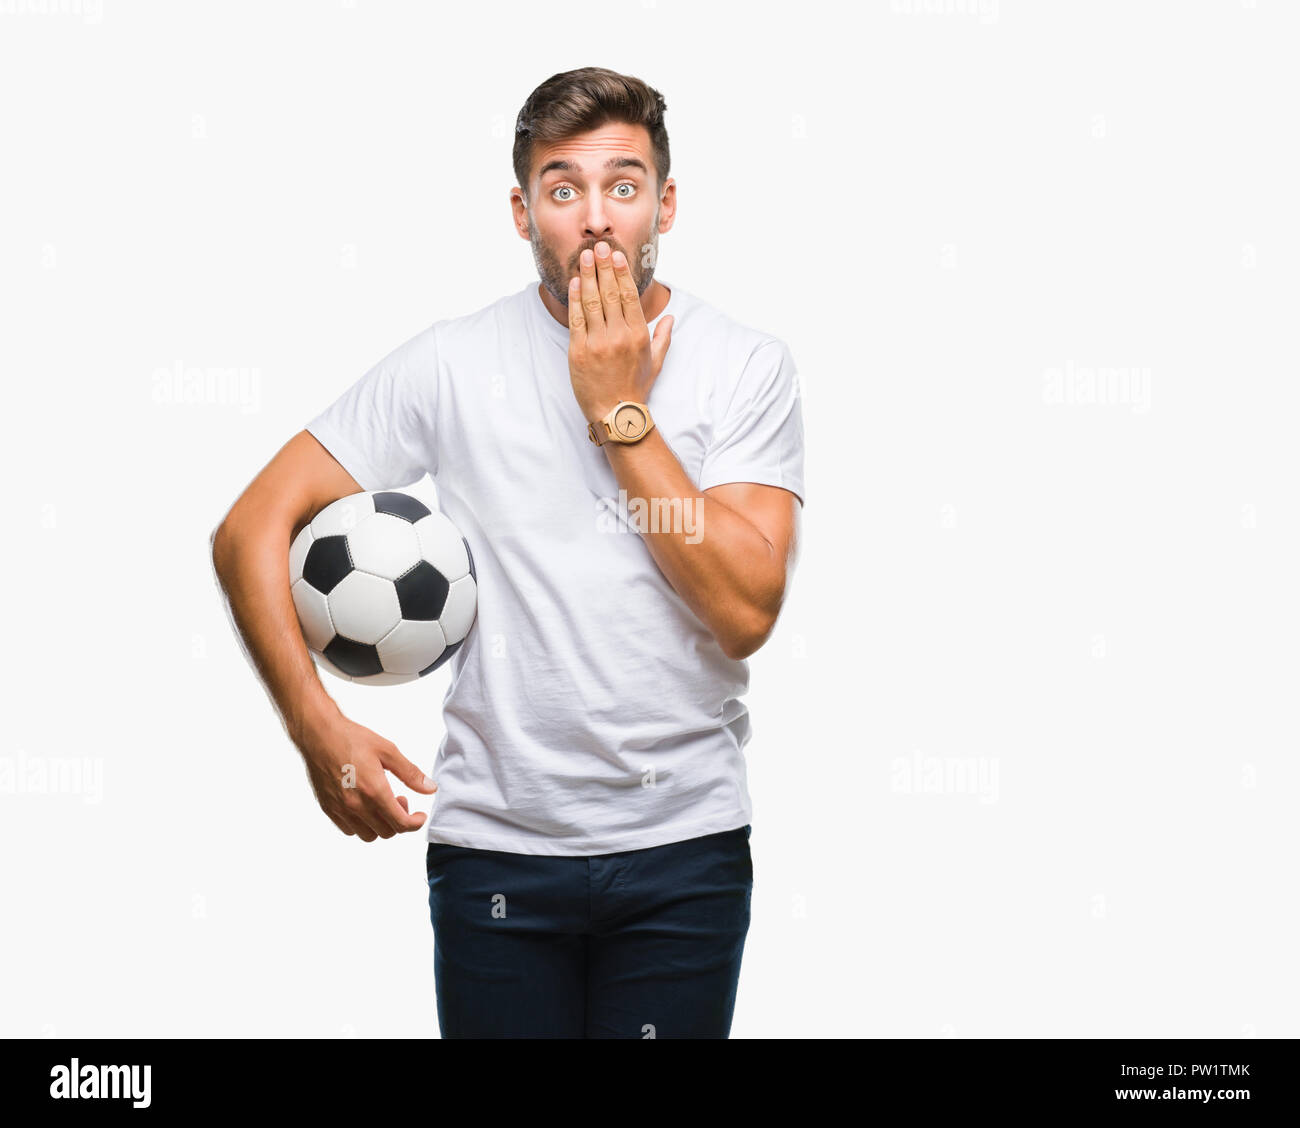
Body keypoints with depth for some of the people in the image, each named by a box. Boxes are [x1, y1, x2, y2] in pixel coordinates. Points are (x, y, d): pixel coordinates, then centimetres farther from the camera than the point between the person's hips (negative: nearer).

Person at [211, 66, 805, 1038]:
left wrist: (621, 412, -14)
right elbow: (250, 531, -1)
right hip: (496, 843, 0)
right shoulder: (452, 364, -3)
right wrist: (320, 727, -11)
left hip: (685, 847, 0)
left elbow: (745, 613, -14)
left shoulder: (748, 367, -3)